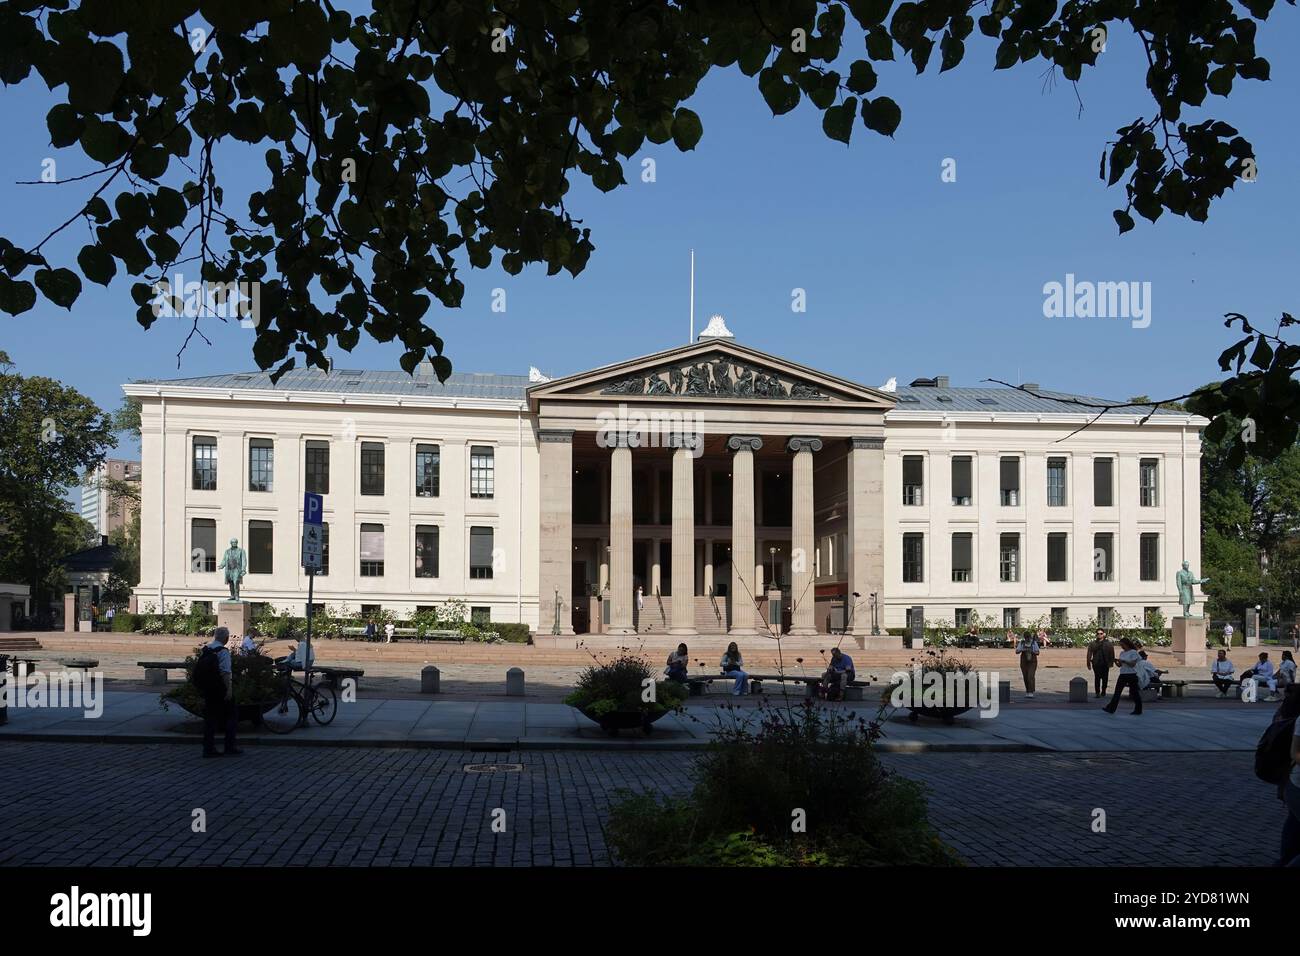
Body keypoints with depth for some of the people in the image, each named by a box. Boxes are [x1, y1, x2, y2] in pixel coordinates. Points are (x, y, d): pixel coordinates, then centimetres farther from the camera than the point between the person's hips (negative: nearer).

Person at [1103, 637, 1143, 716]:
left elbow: (1133, 664, -17)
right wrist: (1116, 662, -6)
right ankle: (1111, 708, 1)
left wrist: (1123, 661, -24)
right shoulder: (1122, 652, 12)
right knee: (1117, 692, 3)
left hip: (1131, 675, -7)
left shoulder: (1133, 652, -9)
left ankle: (1138, 710, 12)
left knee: (1134, 692, 1)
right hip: (1123, 674, 7)